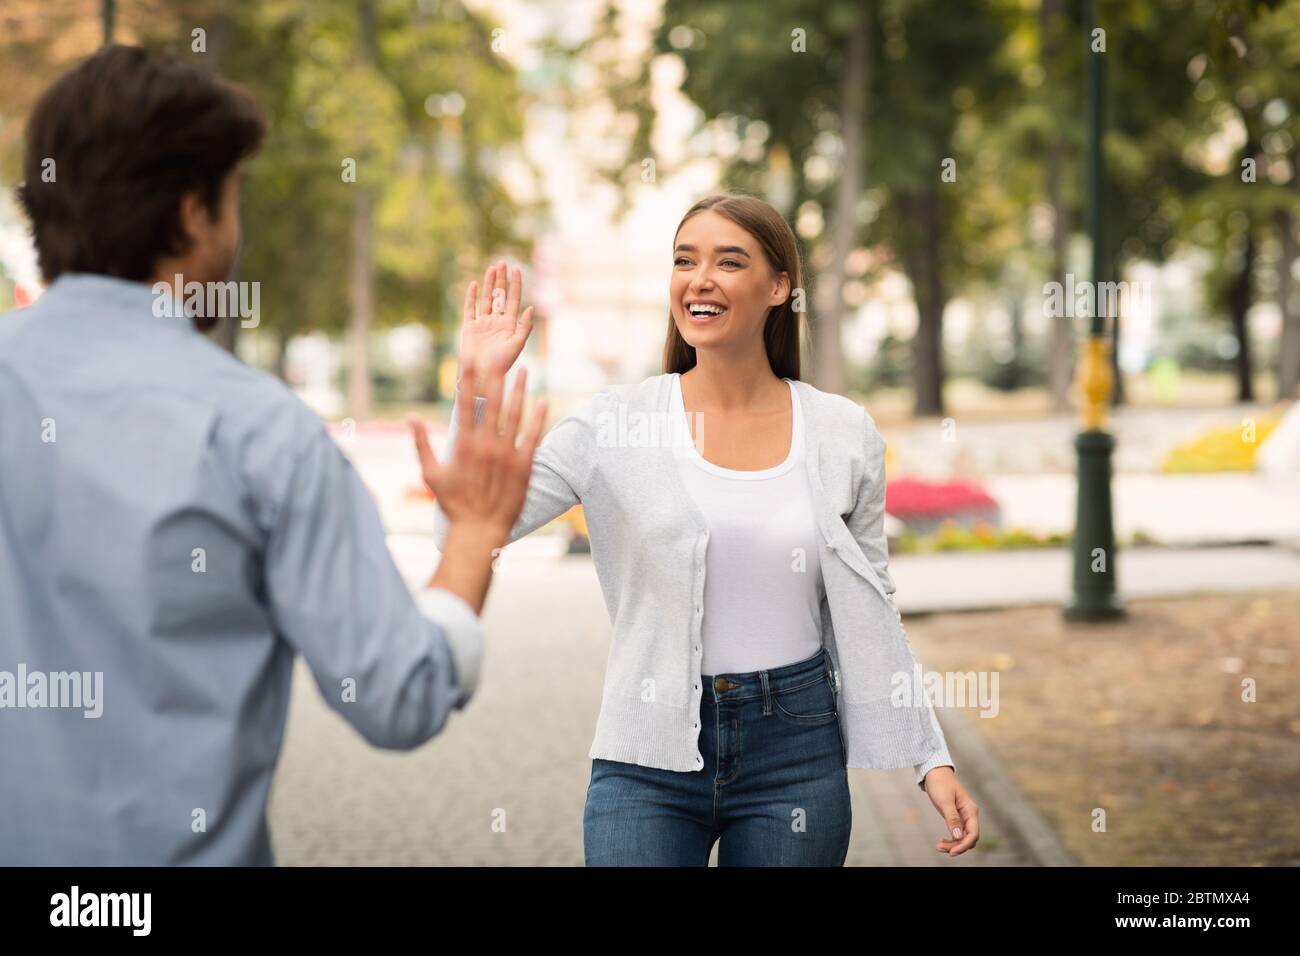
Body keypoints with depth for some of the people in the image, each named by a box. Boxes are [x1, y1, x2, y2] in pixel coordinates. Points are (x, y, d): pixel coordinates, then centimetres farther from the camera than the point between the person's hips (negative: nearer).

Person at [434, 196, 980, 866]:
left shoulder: (844, 435, 2)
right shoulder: (614, 422, -2)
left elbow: (871, 615, 9)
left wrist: (932, 759, 6)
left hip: (795, 752, 1)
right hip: (649, 758, -1)